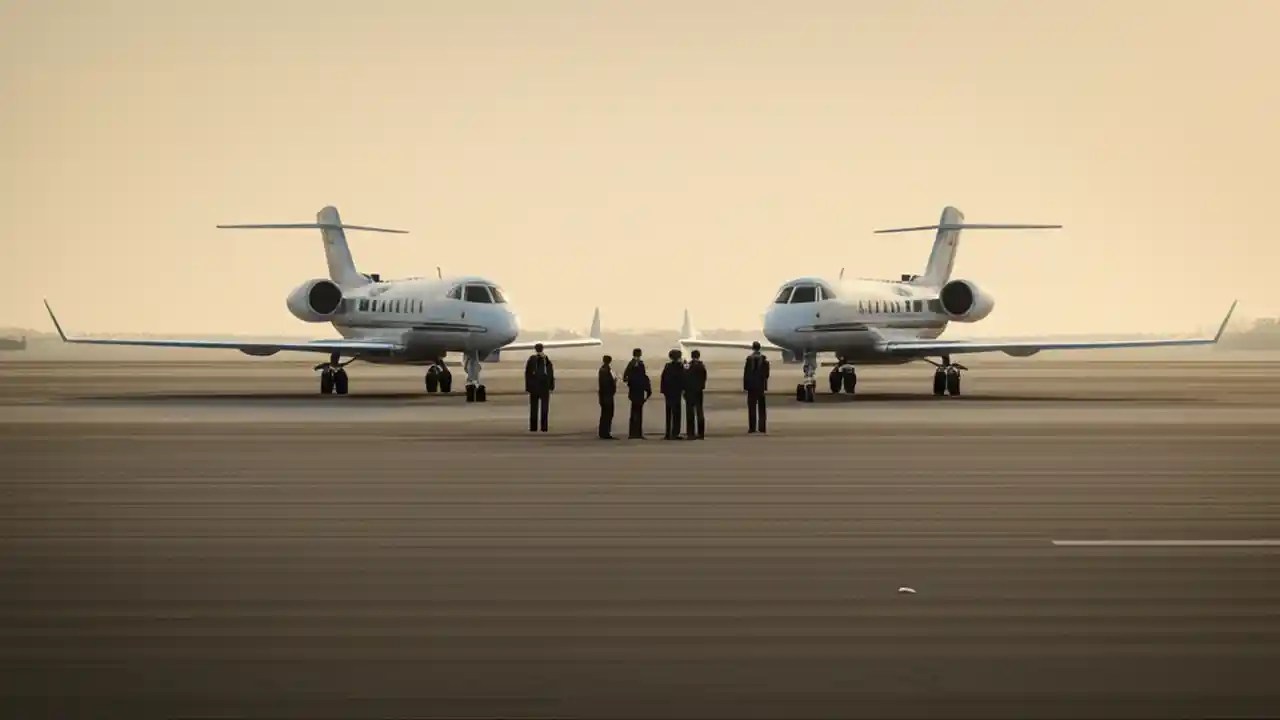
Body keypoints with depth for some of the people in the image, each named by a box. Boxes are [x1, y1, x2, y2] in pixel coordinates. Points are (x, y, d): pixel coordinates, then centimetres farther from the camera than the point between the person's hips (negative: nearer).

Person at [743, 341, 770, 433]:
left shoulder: (750, 358, -9)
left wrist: (745, 385, -3)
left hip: (752, 385, -2)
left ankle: (752, 427, -4)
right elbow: (767, 373, 1)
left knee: (752, 407, 1)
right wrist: (765, 385, 10)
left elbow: (746, 373, -8)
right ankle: (762, 427, 6)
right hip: (761, 385, 2)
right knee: (761, 407, 8)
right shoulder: (764, 358, -2)